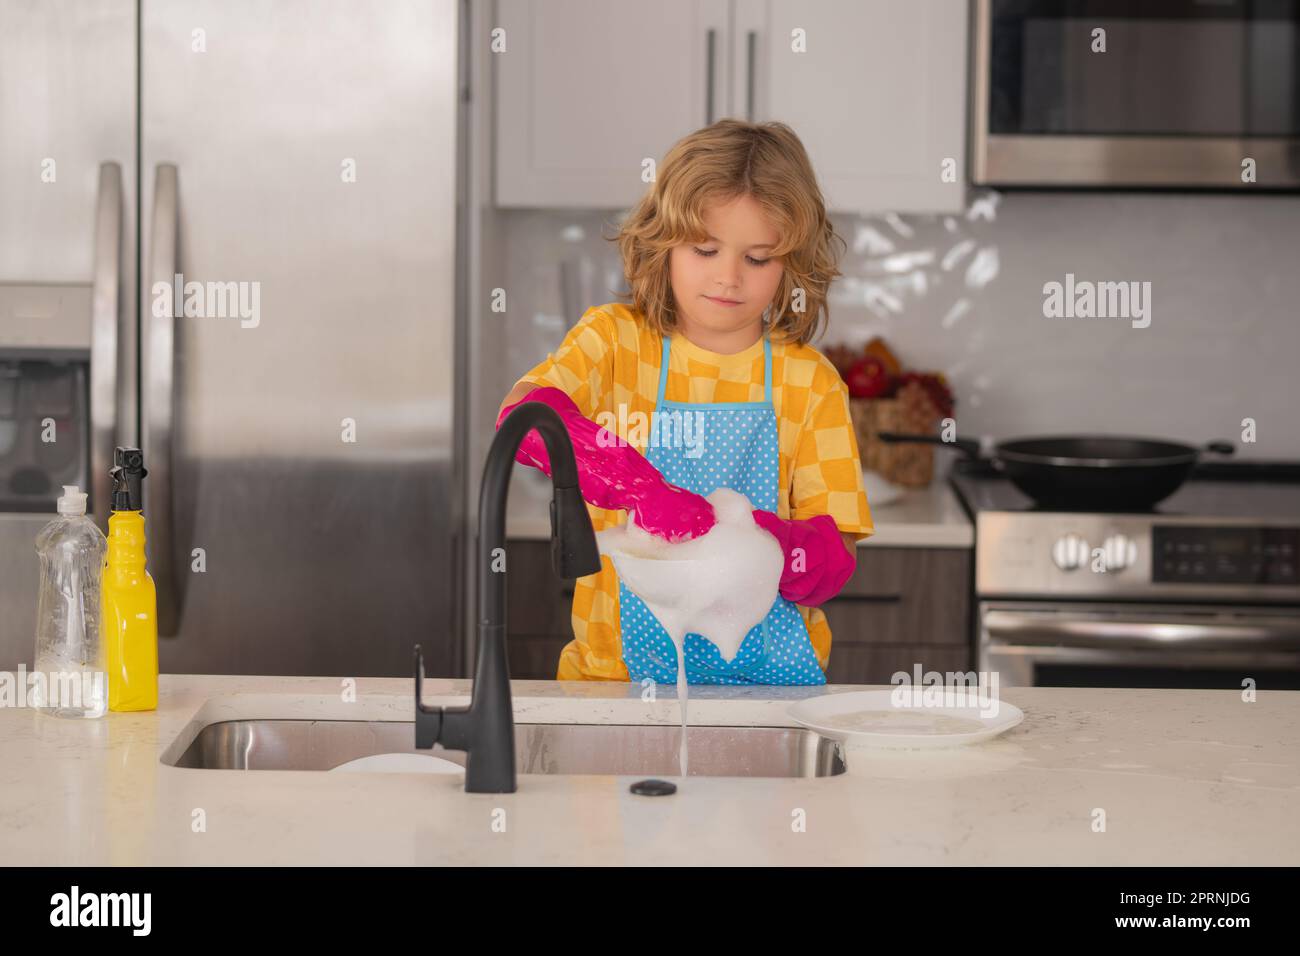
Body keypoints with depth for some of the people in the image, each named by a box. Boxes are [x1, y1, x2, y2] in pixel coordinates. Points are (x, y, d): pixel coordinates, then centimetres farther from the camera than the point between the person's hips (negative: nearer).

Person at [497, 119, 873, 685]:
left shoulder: (809, 381, 6)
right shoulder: (617, 339, 5)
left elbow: (836, 558, 2)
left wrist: (770, 543, -22)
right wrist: (615, 472, -35)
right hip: (621, 671, -1)